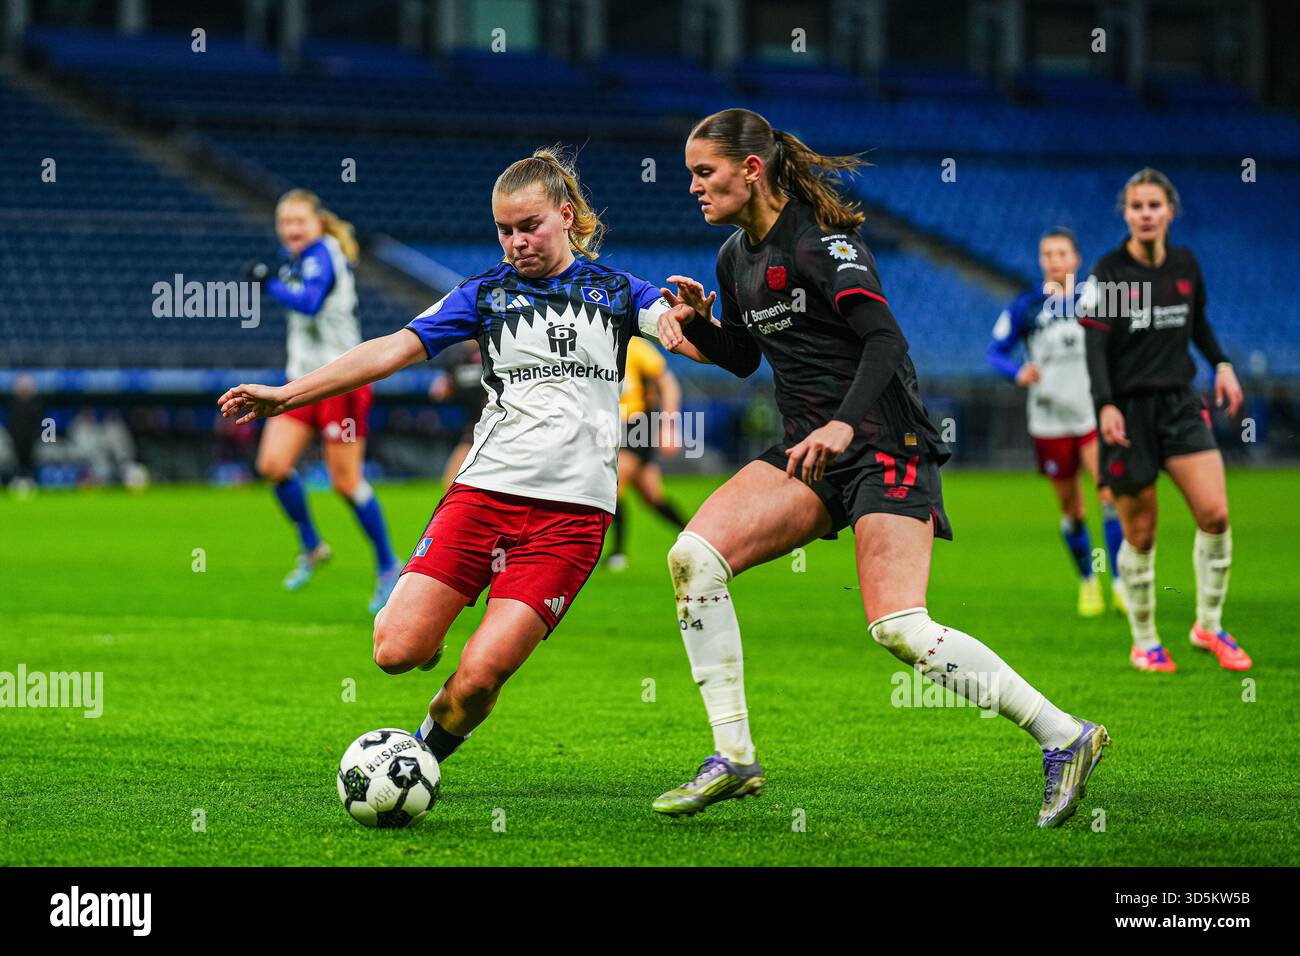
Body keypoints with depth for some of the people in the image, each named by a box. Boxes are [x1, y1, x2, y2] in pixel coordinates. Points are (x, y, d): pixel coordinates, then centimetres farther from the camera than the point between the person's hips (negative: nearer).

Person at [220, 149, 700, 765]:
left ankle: (428, 751, 15)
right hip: (485, 489, 1)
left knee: (479, 676, -15)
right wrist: (286, 395, -6)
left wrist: (692, 318, -30)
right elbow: (395, 349, 3)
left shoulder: (614, 291, 9)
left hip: (572, 510, -1)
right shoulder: (487, 292, 10)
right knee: (397, 651, -13)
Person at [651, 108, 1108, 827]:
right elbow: (743, 357, 26)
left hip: (884, 445, -8)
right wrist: (696, 322, 6)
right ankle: (734, 758, -8)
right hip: (808, 451, 8)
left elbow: (886, 340, -22)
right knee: (693, 555, -12)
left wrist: (844, 424, -36)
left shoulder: (817, 239, -13)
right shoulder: (736, 257, 12)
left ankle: (1063, 736, -8)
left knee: (899, 629, -19)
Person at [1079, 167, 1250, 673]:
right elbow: (1094, 344, -13)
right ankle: (1144, 642, 17)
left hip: (1180, 403, 4)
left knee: (1214, 513, -11)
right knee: (1140, 533, 1)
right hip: (1128, 408, -4)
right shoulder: (1108, 271, -7)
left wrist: (1221, 364, 10)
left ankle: (1208, 626, 7)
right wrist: (1105, 405, -24)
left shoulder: (1186, 263, 6)